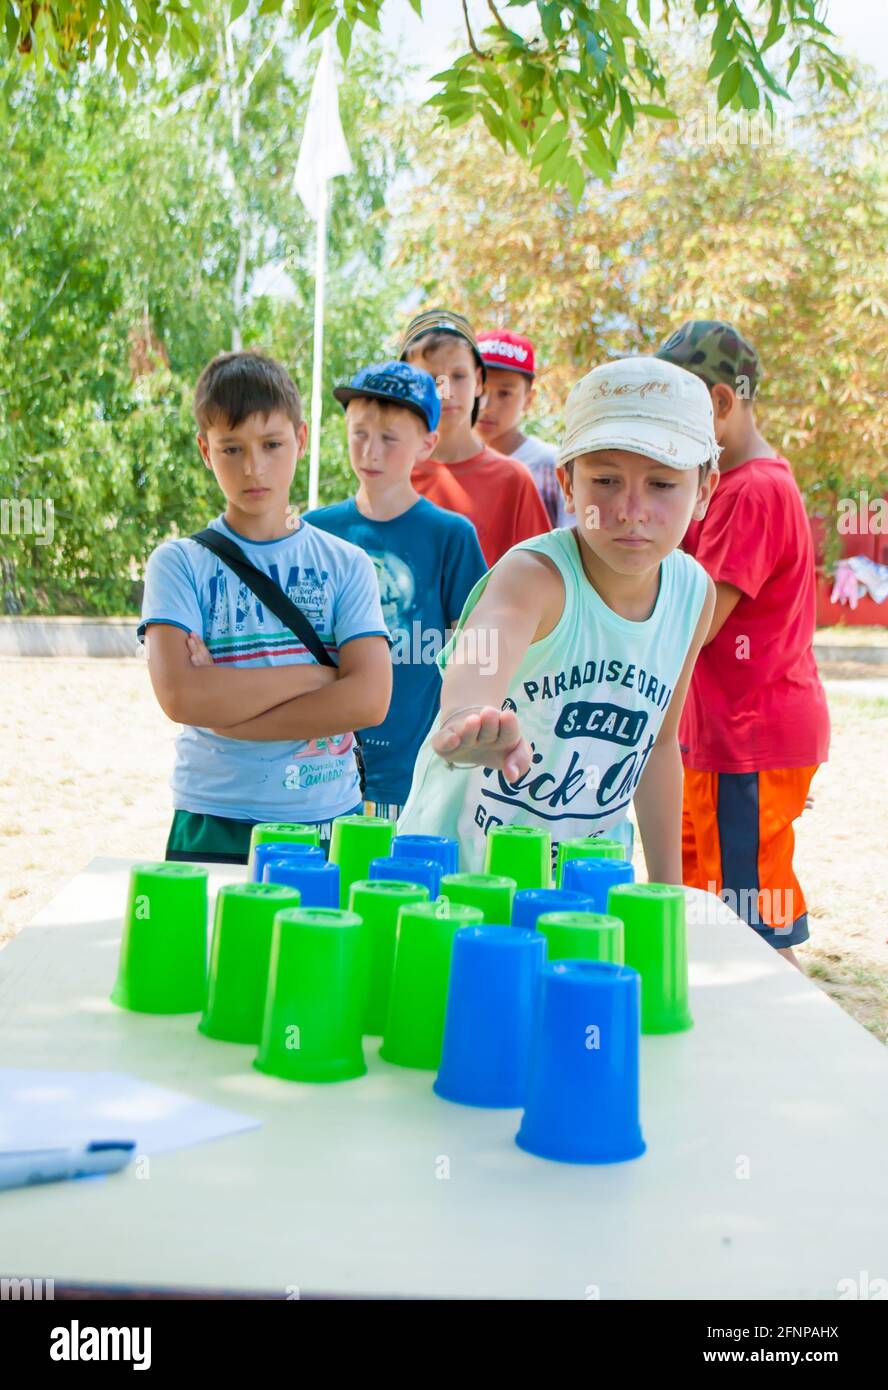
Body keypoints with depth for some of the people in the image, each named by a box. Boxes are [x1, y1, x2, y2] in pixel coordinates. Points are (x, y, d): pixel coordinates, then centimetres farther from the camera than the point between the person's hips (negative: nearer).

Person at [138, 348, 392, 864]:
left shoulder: (346, 564, 2)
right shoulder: (179, 564, -1)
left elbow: (368, 699, -11)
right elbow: (181, 695, -16)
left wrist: (225, 711, -14)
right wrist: (316, 673, -12)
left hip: (329, 822, 1)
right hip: (212, 829, -1)